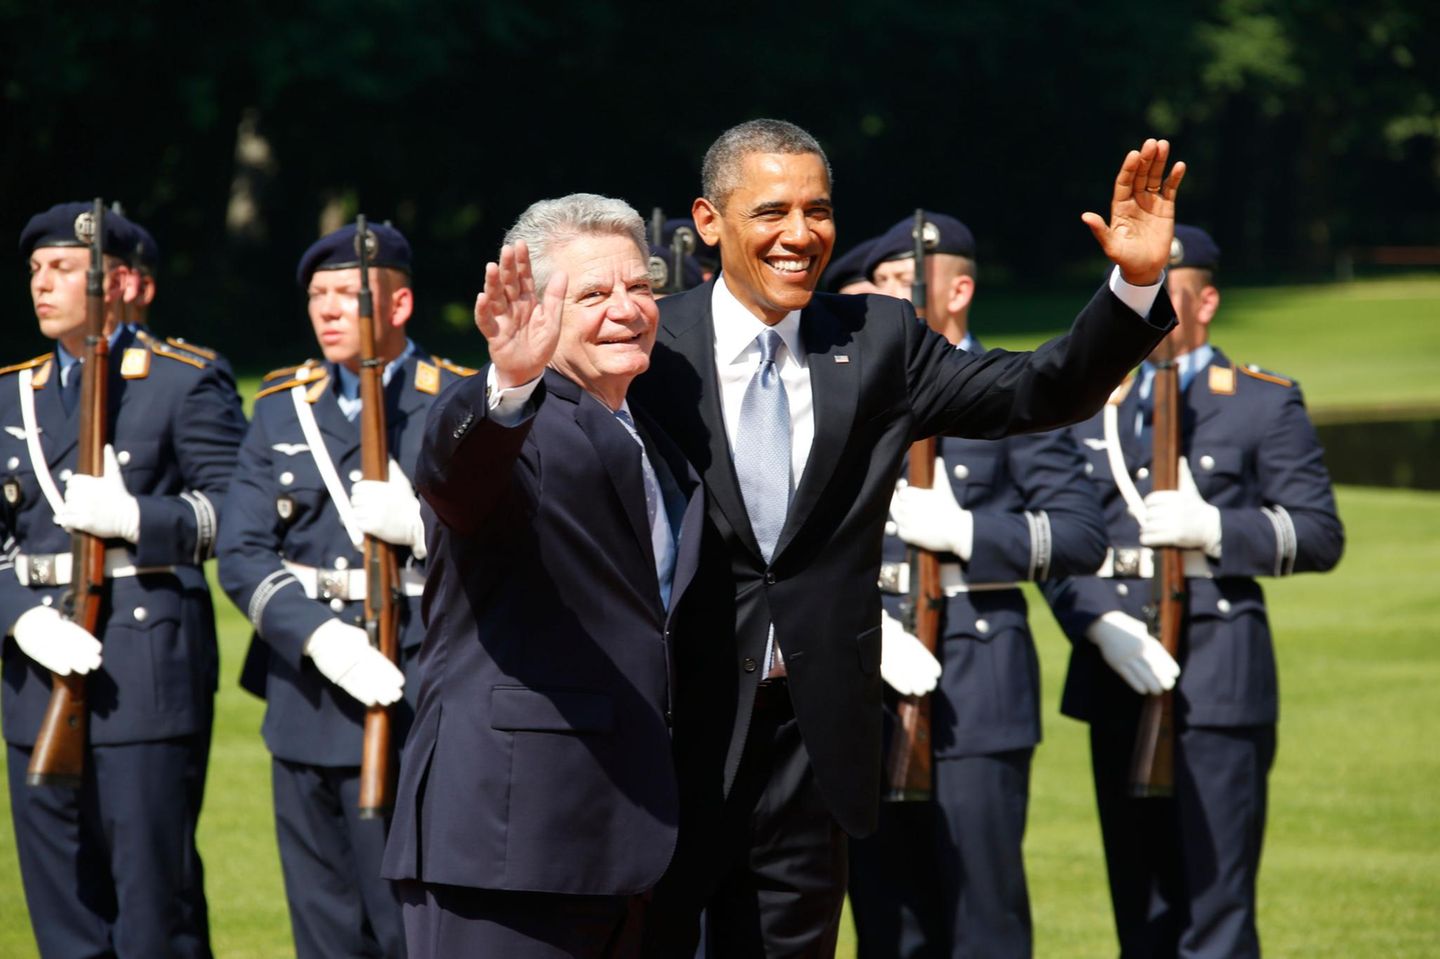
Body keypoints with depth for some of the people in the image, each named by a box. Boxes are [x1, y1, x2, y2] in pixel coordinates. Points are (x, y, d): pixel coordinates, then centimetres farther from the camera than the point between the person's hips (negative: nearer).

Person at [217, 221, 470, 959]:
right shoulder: (283, 407, 13)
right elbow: (242, 555, 4)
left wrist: (423, 525, -20)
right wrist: (319, 637, -12)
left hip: (414, 698, -4)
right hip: (306, 701, 4)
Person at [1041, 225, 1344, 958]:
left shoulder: (1265, 404, 4)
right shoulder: (1092, 408, 14)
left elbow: (1319, 535, 0)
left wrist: (1214, 528, -15)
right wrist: (1100, 624, -11)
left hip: (1218, 676, -4)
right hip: (1117, 673, 4)